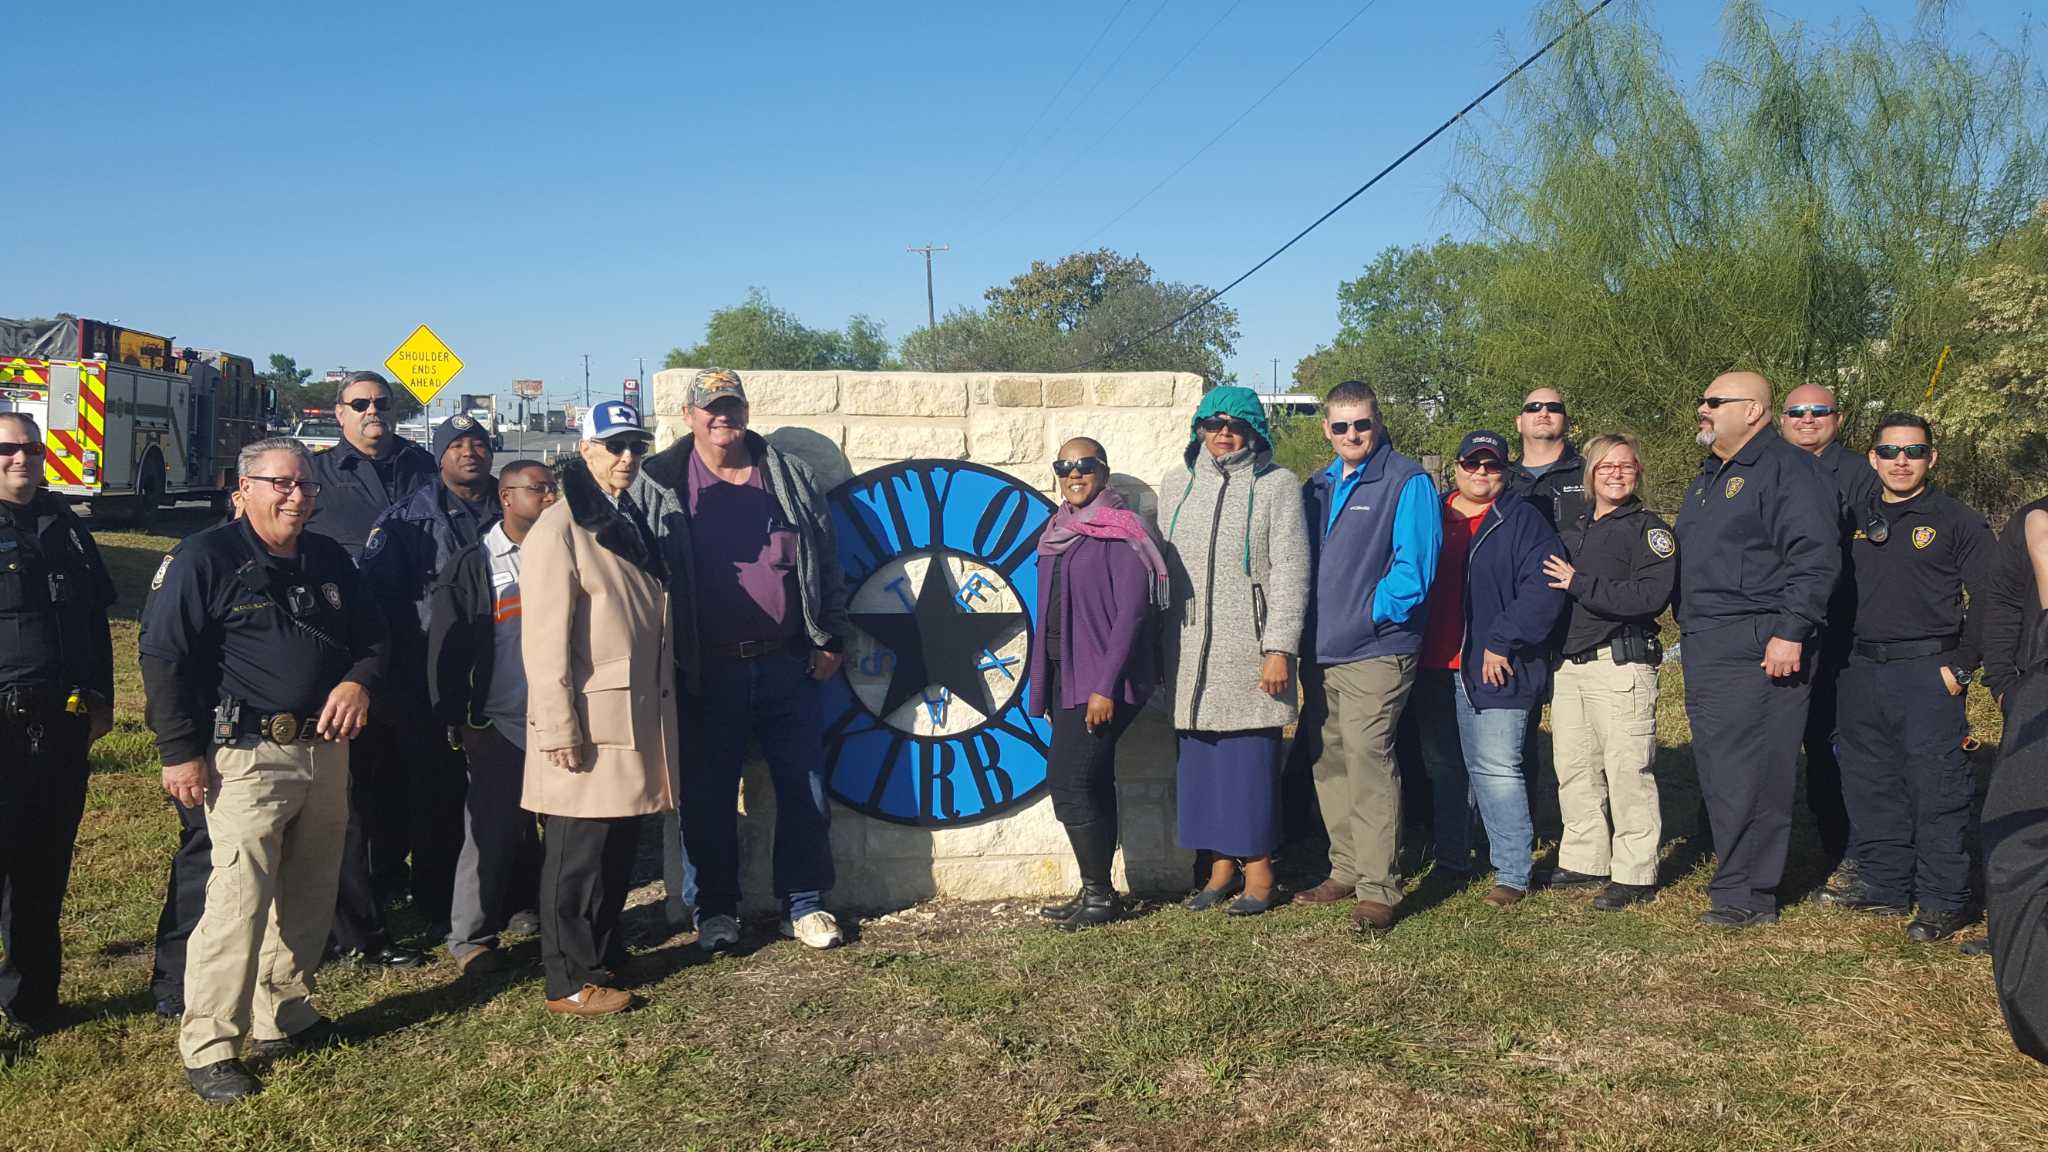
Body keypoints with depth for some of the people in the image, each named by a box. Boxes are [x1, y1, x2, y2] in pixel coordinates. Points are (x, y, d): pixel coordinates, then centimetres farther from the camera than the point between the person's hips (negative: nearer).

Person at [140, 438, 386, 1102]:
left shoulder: (329, 559, 13)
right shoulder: (206, 558, -6)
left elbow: (370, 635, 19)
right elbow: (163, 656, -8)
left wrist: (359, 681, -3)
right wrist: (179, 751, -12)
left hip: (325, 749, 7)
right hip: (248, 755, -6)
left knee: (309, 896, 13)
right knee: (240, 900, -9)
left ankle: (284, 1018, 28)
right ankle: (209, 1047, 3)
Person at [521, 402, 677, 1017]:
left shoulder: (631, 522, 15)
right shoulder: (561, 529, -11)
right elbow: (544, 637, -16)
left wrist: (663, 703, 18)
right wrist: (558, 728, -19)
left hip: (638, 717, 8)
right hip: (589, 724, -8)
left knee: (619, 846, 15)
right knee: (577, 854, 0)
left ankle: (605, 957, 28)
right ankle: (570, 982, 10)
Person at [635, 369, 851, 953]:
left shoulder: (790, 476, 7)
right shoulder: (660, 485, 1)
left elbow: (826, 561, 10)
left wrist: (830, 638, 6)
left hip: (788, 665, 2)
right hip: (707, 672, -1)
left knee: (804, 789, 7)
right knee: (707, 795, 7)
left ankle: (804, 903, 20)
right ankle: (715, 910, 21)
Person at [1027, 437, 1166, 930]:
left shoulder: (1121, 532, -9)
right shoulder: (1059, 532, 13)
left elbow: (1132, 611, -15)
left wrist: (1105, 686, -19)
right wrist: (1049, 690, 14)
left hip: (1103, 681, -7)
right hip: (1067, 676, 7)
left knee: (1068, 781, -10)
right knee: (1092, 785, 11)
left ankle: (1099, 894, 0)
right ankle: (1097, 894, 18)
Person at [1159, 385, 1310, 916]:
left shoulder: (1277, 485, 0)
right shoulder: (1176, 486, 13)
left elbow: (1290, 572, -5)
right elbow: (1163, 567, 15)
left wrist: (1280, 648, -12)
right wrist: (1160, 648, 11)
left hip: (1250, 650, -4)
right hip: (1191, 652, 4)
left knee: (1252, 757, -2)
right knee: (1201, 757, 6)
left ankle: (1258, 868, 9)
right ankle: (1221, 865, 18)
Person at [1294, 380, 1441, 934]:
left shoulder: (1406, 482, -5)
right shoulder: (1319, 487, 16)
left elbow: (1415, 562, -12)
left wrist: (1373, 615, -13)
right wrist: (1307, 632, 10)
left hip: (1376, 652, -7)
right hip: (1322, 652, 7)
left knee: (1368, 759, -12)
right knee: (1329, 763, 11)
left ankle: (1378, 889, -7)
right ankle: (1346, 870, 23)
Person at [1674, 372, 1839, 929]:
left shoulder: (1789, 469, -8)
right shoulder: (1709, 477, 22)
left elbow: (1814, 557, -16)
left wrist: (1790, 631, -21)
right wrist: (1686, 623, 23)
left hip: (1758, 650, -10)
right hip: (1705, 647, 10)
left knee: (1749, 775, -9)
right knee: (1716, 771, 11)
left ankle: (1748, 894, -4)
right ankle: (1739, 878, 20)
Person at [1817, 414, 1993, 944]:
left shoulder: (1957, 521, -2)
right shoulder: (1857, 522, 13)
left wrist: (1961, 666, -11)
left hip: (1927, 673, -6)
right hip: (1862, 675, 6)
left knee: (1937, 790, -4)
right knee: (1869, 786, 11)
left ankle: (1943, 901, 5)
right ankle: (1884, 884, 24)